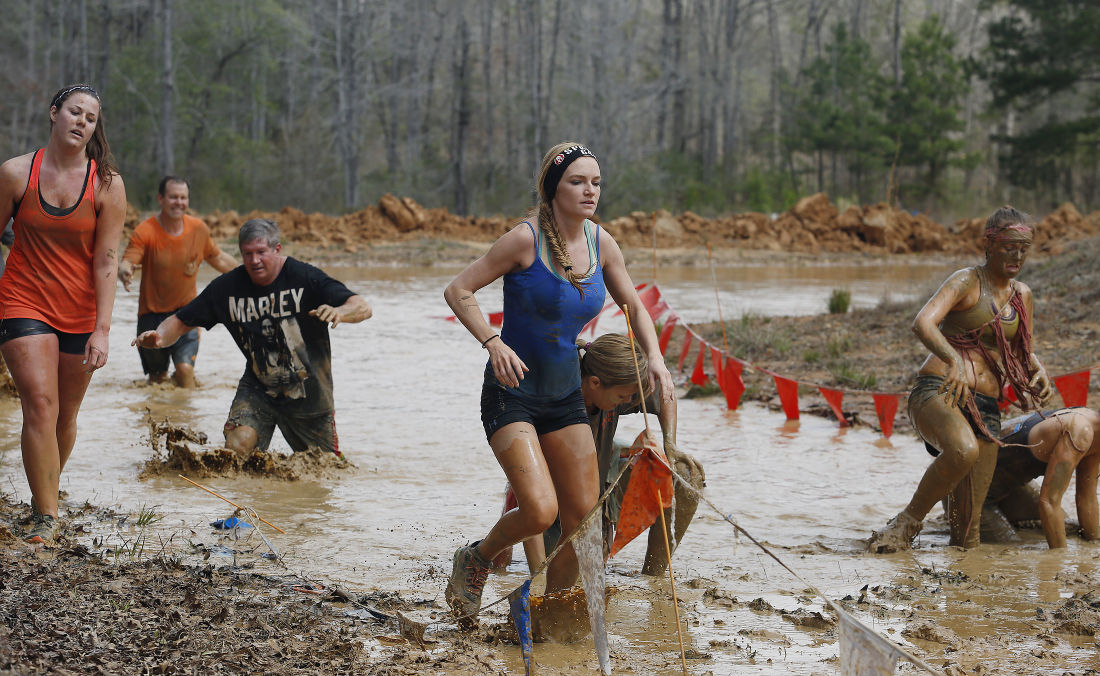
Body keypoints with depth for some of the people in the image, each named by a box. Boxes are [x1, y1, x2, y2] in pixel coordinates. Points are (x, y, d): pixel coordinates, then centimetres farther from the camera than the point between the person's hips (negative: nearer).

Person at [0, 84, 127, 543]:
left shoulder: (108, 185, -5)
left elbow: (106, 261, -7)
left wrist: (102, 329, -13)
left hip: (80, 312, 2)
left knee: (65, 415, 10)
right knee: (40, 403, -16)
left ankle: (45, 495, 34)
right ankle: (46, 516, -10)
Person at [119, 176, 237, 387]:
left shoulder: (199, 229, -2)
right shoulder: (145, 231, -14)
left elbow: (218, 258, 15)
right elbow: (128, 261, -25)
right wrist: (124, 270, -49)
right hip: (153, 312, -1)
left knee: (185, 369, -18)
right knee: (157, 380, 8)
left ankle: (180, 376, 15)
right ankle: (159, 374, 42)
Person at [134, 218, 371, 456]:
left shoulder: (304, 277, -17)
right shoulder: (227, 287, -7)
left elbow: (362, 308, -25)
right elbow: (180, 322, -1)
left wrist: (339, 312, -49)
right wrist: (159, 337, -25)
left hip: (310, 393, -1)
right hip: (258, 389, 1)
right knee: (237, 448, -25)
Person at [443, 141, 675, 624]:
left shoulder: (601, 244, 0)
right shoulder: (526, 239, -17)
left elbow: (634, 306, 14)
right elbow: (458, 291, -13)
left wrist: (655, 358, -3)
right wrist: (493, 343, -26)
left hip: (565, 395, 6)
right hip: (512, 392, -6)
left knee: (584, 516, 4)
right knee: (540, 510, -21)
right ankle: (475, 559, 10)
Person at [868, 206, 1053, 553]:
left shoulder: (1022, 295, 17)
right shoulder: (967, 281, -4)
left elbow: (1023, 353, 30)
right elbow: (922, 323, -21)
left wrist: (1038, 371, 5)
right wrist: (955, 362, -40)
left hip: (986, 407, 6)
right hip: (938, 391, -6)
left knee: (968, 537, 2)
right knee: (964, 450, -43)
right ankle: (908, 521, -19)